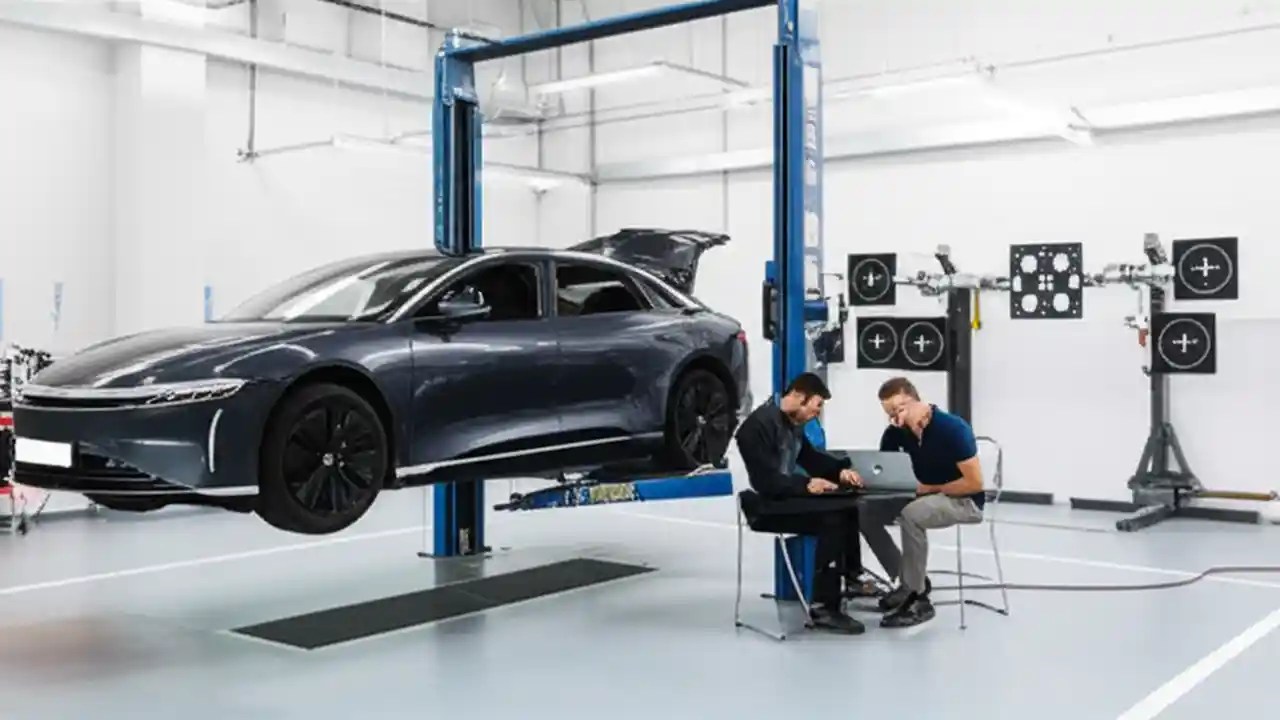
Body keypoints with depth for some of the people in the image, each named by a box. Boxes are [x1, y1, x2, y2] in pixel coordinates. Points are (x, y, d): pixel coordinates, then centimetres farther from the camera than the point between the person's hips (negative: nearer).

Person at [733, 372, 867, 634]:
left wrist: (840, 470, 3)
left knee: (848, 508, -6)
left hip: (787, 497, 9)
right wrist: (806, 484, -33)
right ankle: (823, 607, -21)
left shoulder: (792, 423, 12)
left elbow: (811, 457, 21)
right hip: (766, 506, -9)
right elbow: (765, 480, -25)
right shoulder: (760, 424, -18)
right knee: (831, 519, -25)